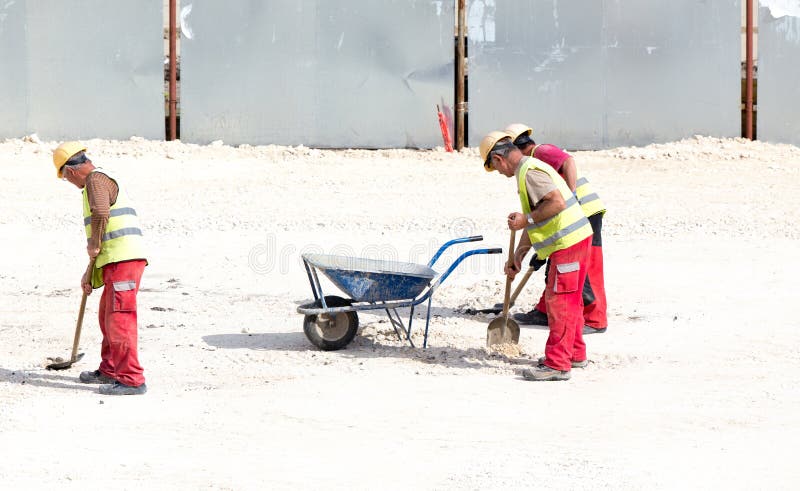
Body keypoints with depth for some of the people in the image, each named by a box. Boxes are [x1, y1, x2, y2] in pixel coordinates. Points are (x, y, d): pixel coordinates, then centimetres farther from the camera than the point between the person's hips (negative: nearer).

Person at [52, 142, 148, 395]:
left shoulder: (96, 179, -6)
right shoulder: (104, 180, 26)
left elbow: (100, 213, -27)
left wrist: (93, 246, -13)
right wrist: (90, 272, 30)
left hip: (122, 259, -10)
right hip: (117, 260, 10)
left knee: (119, 319, -10)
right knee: (107, 317, 21)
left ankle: (132, 379, -11)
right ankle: (109, 370, 33)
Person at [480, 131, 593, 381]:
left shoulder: (529, 172, -13)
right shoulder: (532, 167, 20)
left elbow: (557, 202, -26)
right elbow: (535, 220, 25)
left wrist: (527, 219, -17)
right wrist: (517, 256, 27)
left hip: (567, 243, -11)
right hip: (578, 238, 11)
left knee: (559, 300, -8)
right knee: (570, 299, 20)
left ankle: (557, 364, -6)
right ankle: (575, 353, 32)